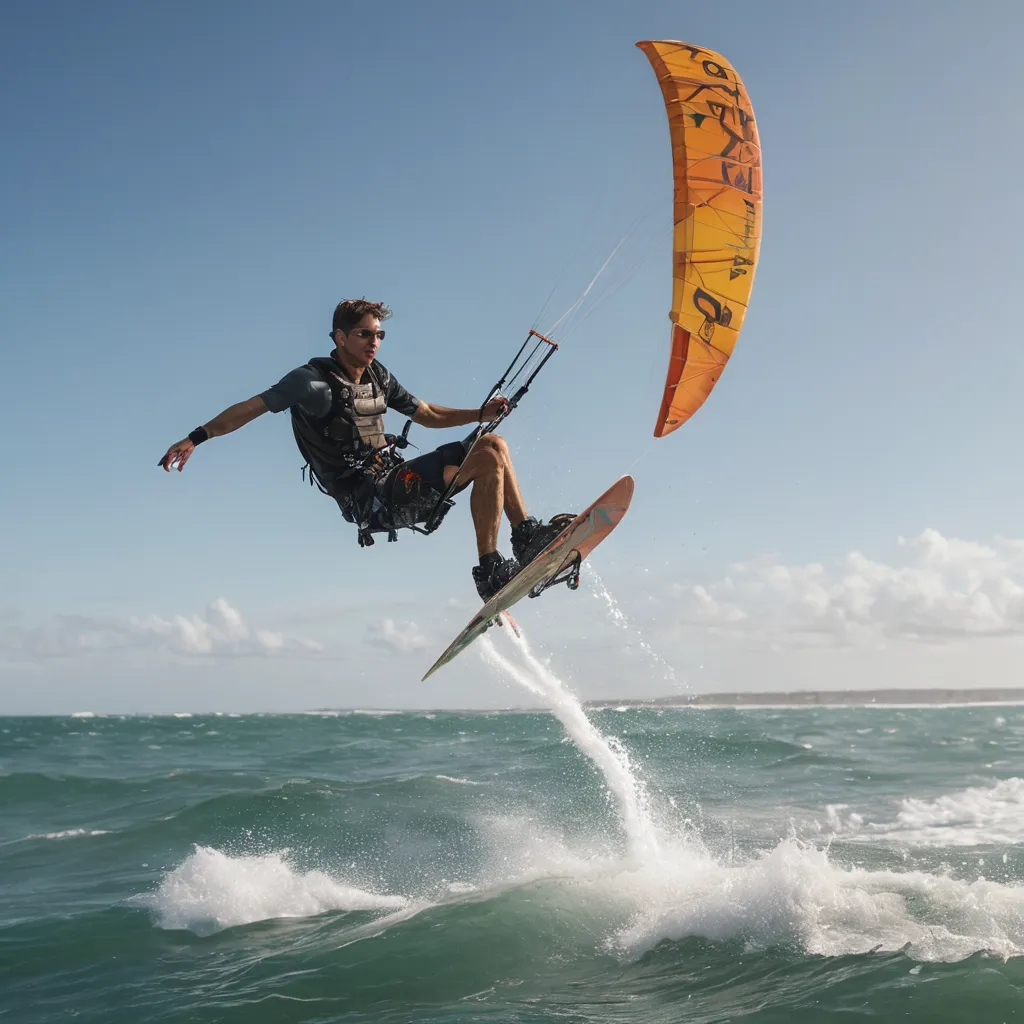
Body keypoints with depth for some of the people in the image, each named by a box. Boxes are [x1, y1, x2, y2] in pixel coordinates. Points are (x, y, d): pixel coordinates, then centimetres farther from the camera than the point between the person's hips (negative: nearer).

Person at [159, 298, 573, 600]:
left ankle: (527, 535, 5)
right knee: (486, 460, -20)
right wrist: (195, 437, -23)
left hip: (396, 480, 8)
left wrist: (480, 413, 11)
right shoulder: (314, 380, -10)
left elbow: (427, 414, 23)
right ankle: (491, 571, -23)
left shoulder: (378, 376, 13)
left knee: (492, 443, 4)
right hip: (370, 498, -8)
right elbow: (251, 407, -13)